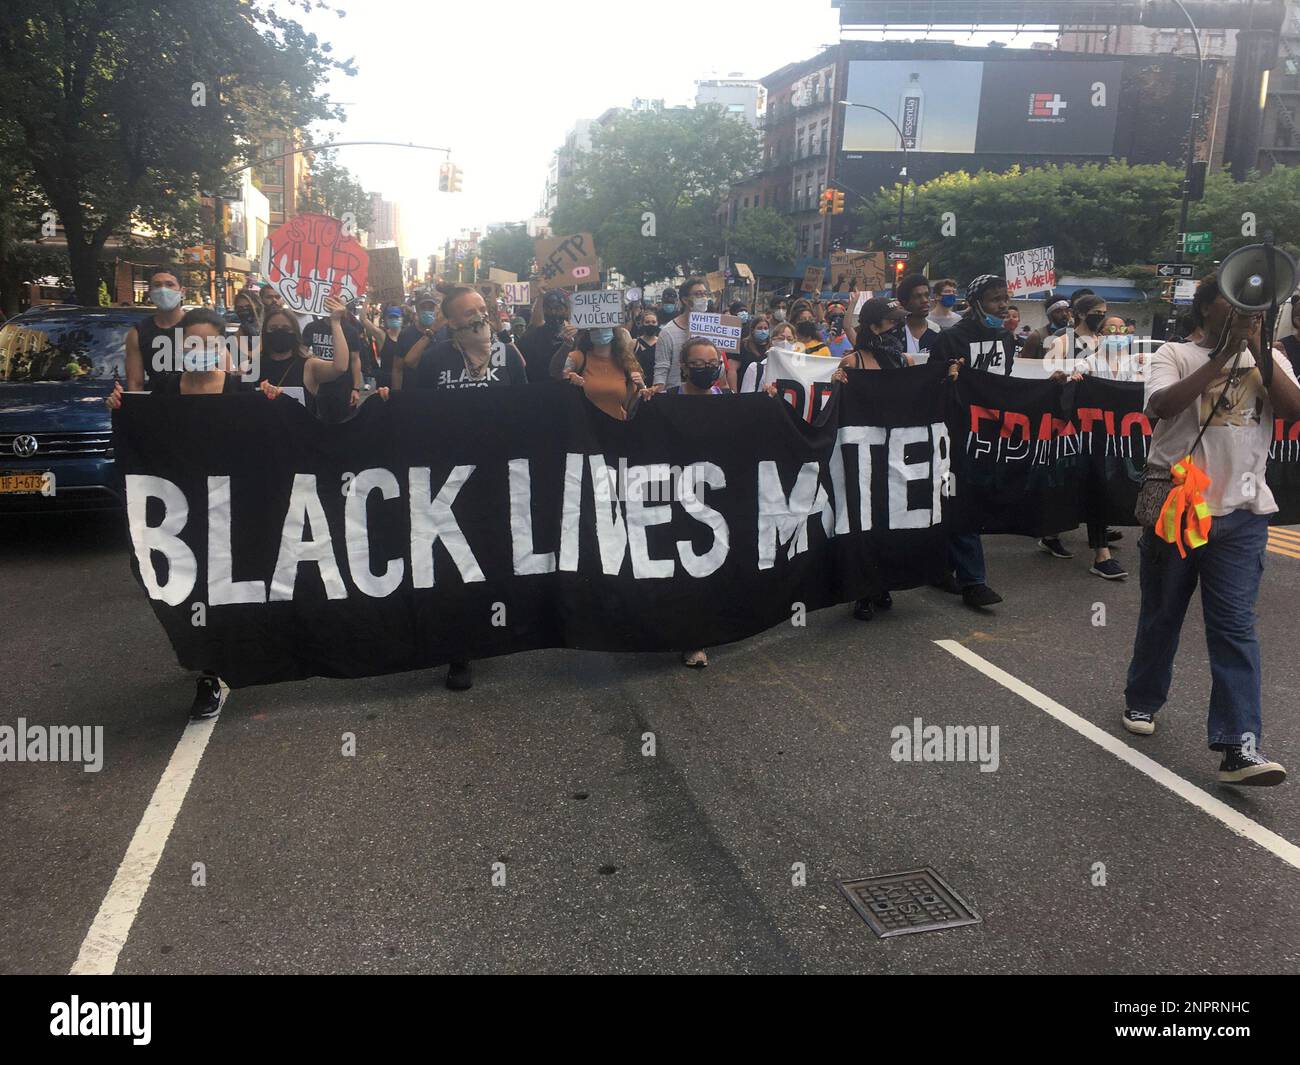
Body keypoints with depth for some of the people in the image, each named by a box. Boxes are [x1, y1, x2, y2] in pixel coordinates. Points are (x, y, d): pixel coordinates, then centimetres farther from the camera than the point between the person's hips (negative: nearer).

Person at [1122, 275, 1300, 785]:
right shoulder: (1175, 354, 2)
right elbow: (1161, 406, -18)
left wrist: (1257, 349, -10)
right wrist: (1223, 355, -18)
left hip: (1242, 513, 2)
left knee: (1234, 625, -5)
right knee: (1161, 614, 13)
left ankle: (1240, 746, -7)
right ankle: (1142, 700, 34)